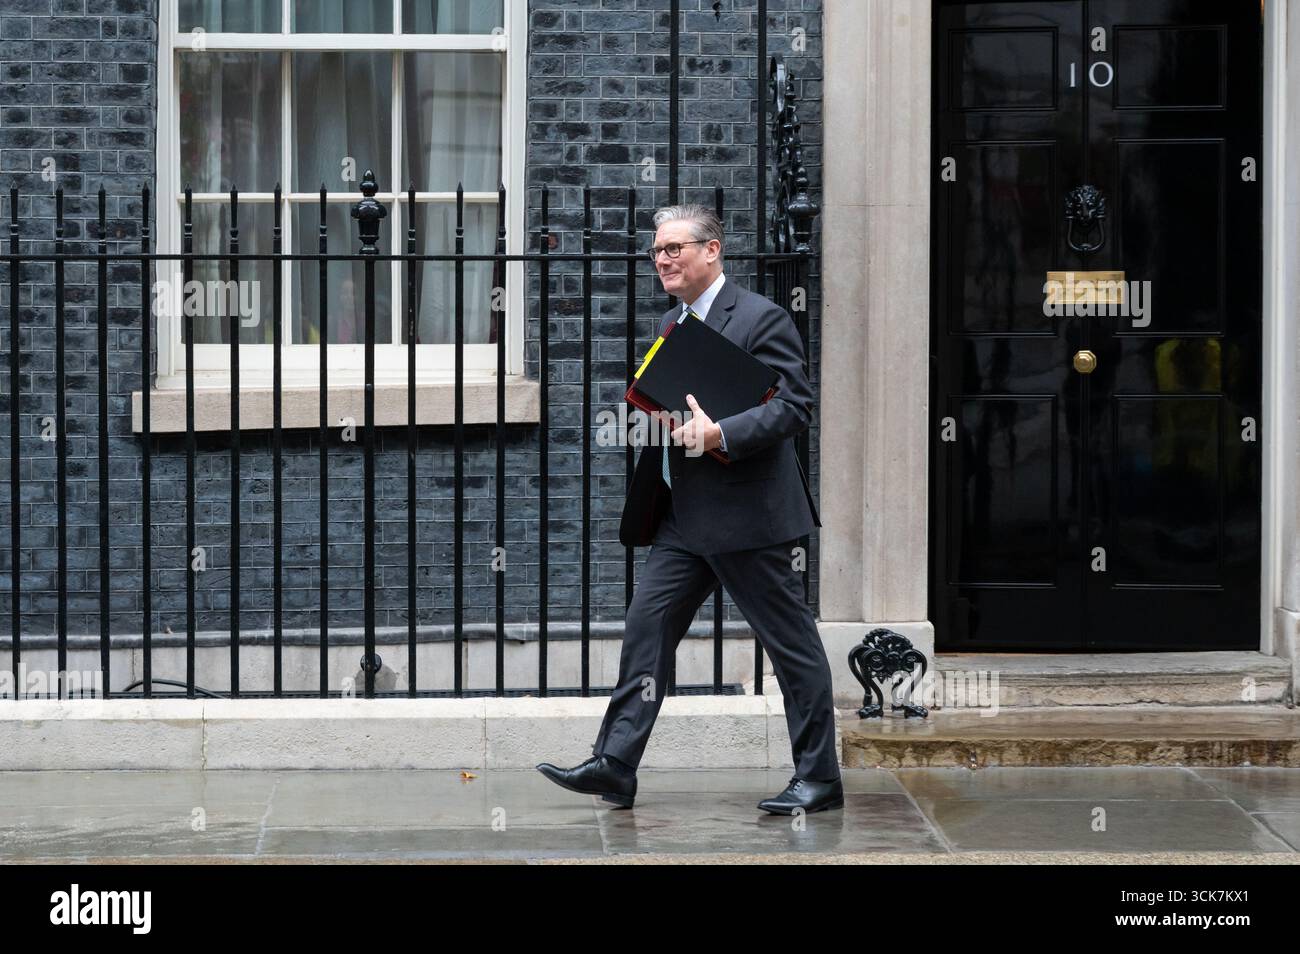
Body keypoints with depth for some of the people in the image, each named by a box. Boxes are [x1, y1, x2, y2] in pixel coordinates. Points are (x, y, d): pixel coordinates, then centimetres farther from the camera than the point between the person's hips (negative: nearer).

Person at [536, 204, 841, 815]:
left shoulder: (760, 319, -10)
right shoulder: (670, 325, 16)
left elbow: (795, 406, -17)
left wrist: (719, 434, -26)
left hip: (748, 513, -8)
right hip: (683, 518, 8)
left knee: (793, 646, 0)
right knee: (646, 631, 3)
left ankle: (818, 779, 7)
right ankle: (614, 767, 5)